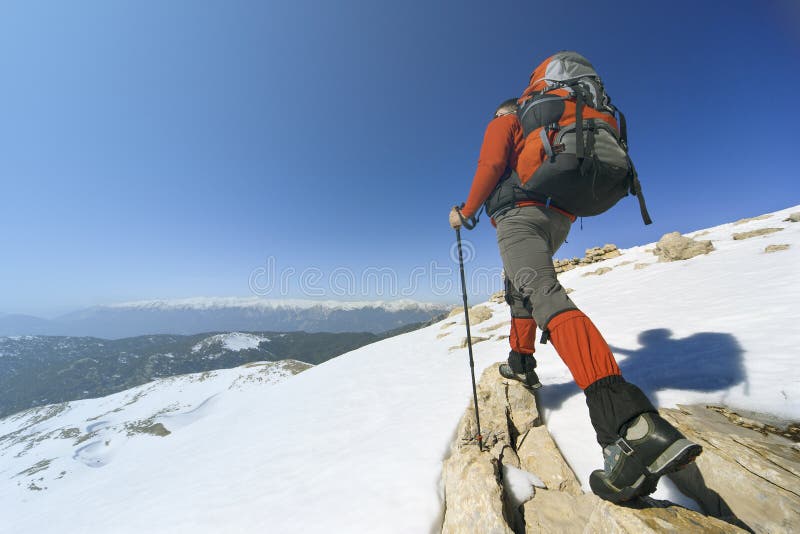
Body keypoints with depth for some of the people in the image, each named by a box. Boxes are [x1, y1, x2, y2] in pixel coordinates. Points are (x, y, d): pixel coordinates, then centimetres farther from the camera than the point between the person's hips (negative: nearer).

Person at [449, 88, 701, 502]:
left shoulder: (503, 124, 16)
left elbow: (491, 166, -6)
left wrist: (466, 212, 2)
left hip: (520, 213, -9)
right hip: (558, 219, 9)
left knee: (545, 296, -28)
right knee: (518, 285, 25)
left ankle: (630, 423, -43)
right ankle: (521, 363, 27)